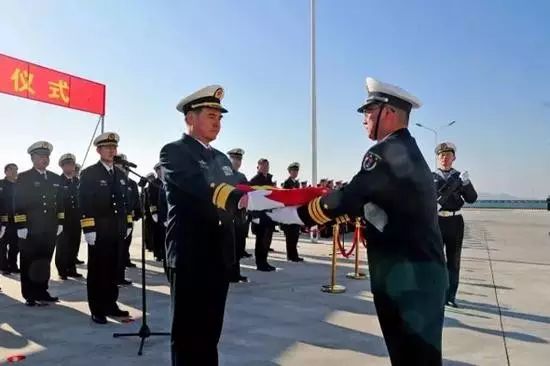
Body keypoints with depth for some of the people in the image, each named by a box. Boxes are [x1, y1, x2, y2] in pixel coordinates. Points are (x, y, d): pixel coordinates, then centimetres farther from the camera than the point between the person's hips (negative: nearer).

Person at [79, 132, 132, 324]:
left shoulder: (121, 174, 14)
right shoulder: (89, 174, -4)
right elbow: (84, 204, -10)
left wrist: (128, 224, 12)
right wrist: (88, 229, -16)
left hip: (117, 231, 5)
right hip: (98, 231, -5)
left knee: (113, 269, 11)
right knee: (97, 270, 2)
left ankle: (110, 305, 21)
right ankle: (97, 310, 10)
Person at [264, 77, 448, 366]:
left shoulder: (387, 151, -15)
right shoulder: (408, 151, 17)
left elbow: (348, 200, -21)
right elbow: (361, 202, 17)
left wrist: (294, 215, -10)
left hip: (407, 276, -10)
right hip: (420, 272, 10)